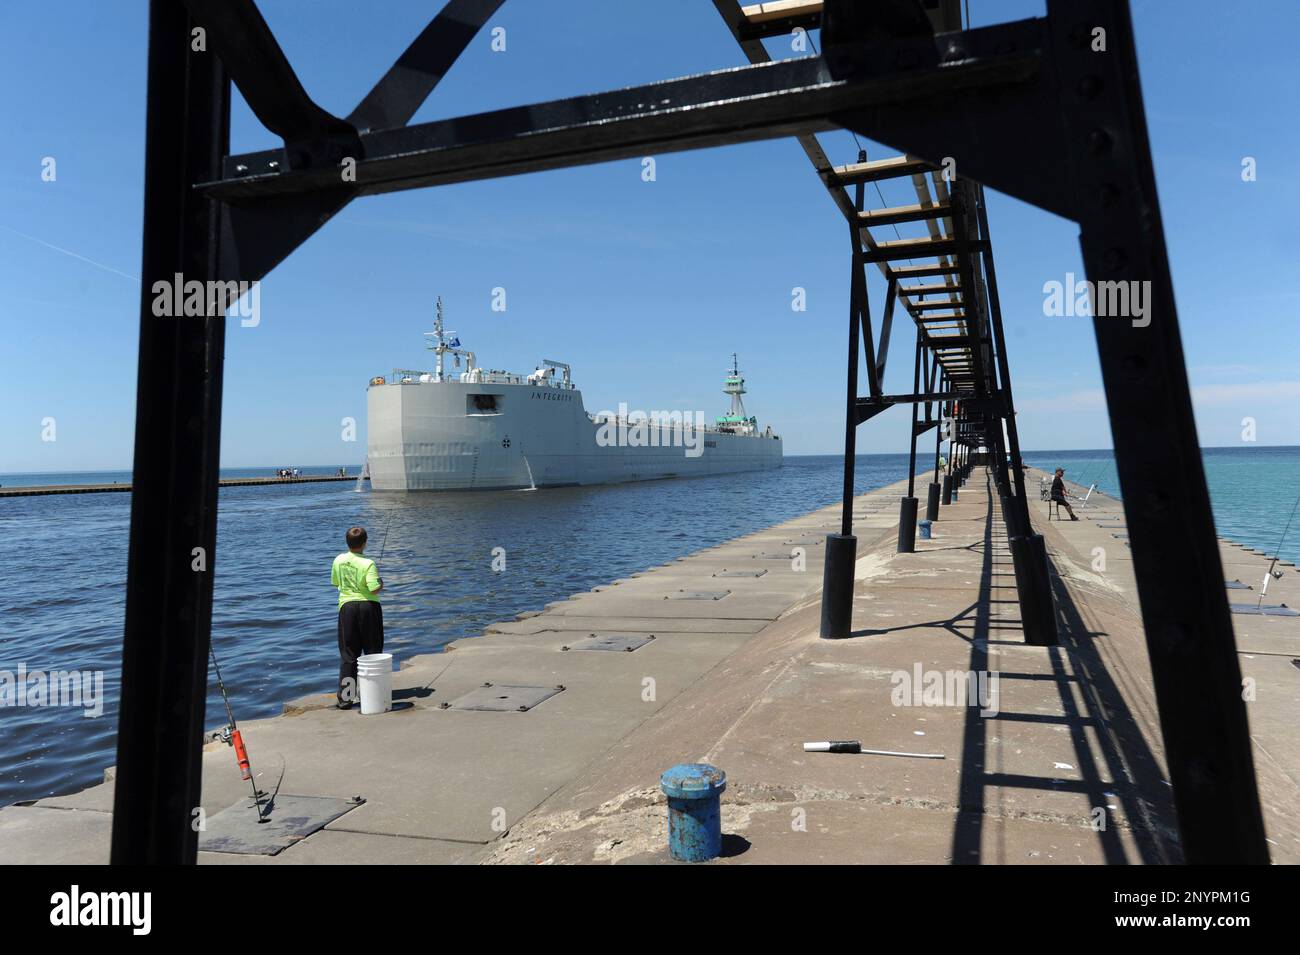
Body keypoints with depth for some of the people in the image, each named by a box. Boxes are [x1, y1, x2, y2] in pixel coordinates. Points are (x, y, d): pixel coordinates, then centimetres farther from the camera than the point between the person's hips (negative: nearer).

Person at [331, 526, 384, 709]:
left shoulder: (339, 560, 1)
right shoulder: (368, 564, -14)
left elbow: (335, 582, 15)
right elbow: (374, 589, -20)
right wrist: (381, 584, 1)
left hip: (347, 606, 3)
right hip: (368, 606, -3)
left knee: (347, 654, 6)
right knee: (373, 652, 9)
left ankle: (345, 698, 3)